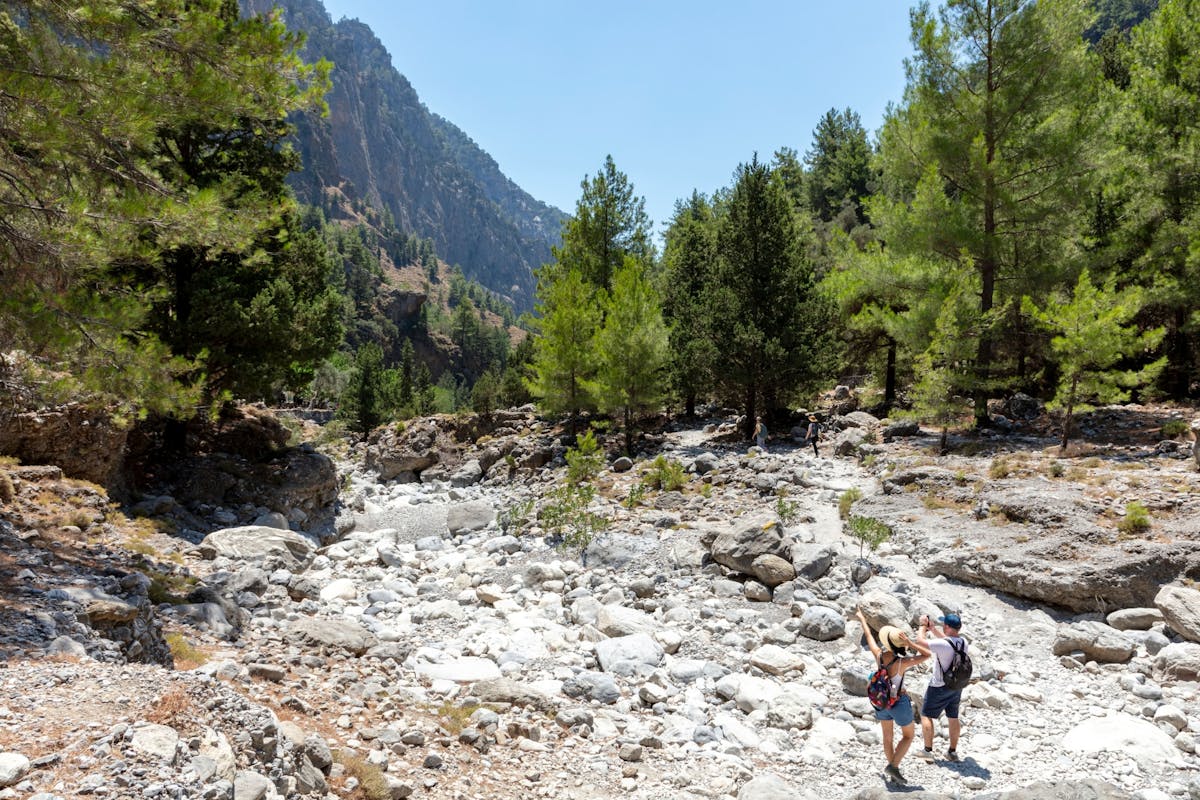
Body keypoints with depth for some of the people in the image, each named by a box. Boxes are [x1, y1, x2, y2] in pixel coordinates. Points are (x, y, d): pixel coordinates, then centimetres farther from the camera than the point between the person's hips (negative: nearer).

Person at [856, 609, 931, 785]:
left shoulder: (879, 655, -18)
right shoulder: (902, 663, -29)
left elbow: (869, 636, 1)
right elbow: (927, 654, -23)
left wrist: (862, 619, 17)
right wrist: (909, 642, -31)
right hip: (899, 704, -4)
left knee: (888, 736, 22)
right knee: (909, 735, 19)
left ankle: (892, 769, 32)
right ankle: (893, 766, 7)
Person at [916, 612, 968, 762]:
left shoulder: (942, 644, -29)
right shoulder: (963, 642, -6)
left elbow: (920, 640, -20)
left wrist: (923, 625, -6)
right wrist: (933, 629, 11)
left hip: (940, 687, -7)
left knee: (926, 715, 7)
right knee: (953, 718, 18)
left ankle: (928, 751, 10)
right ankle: (952, 751, 26)